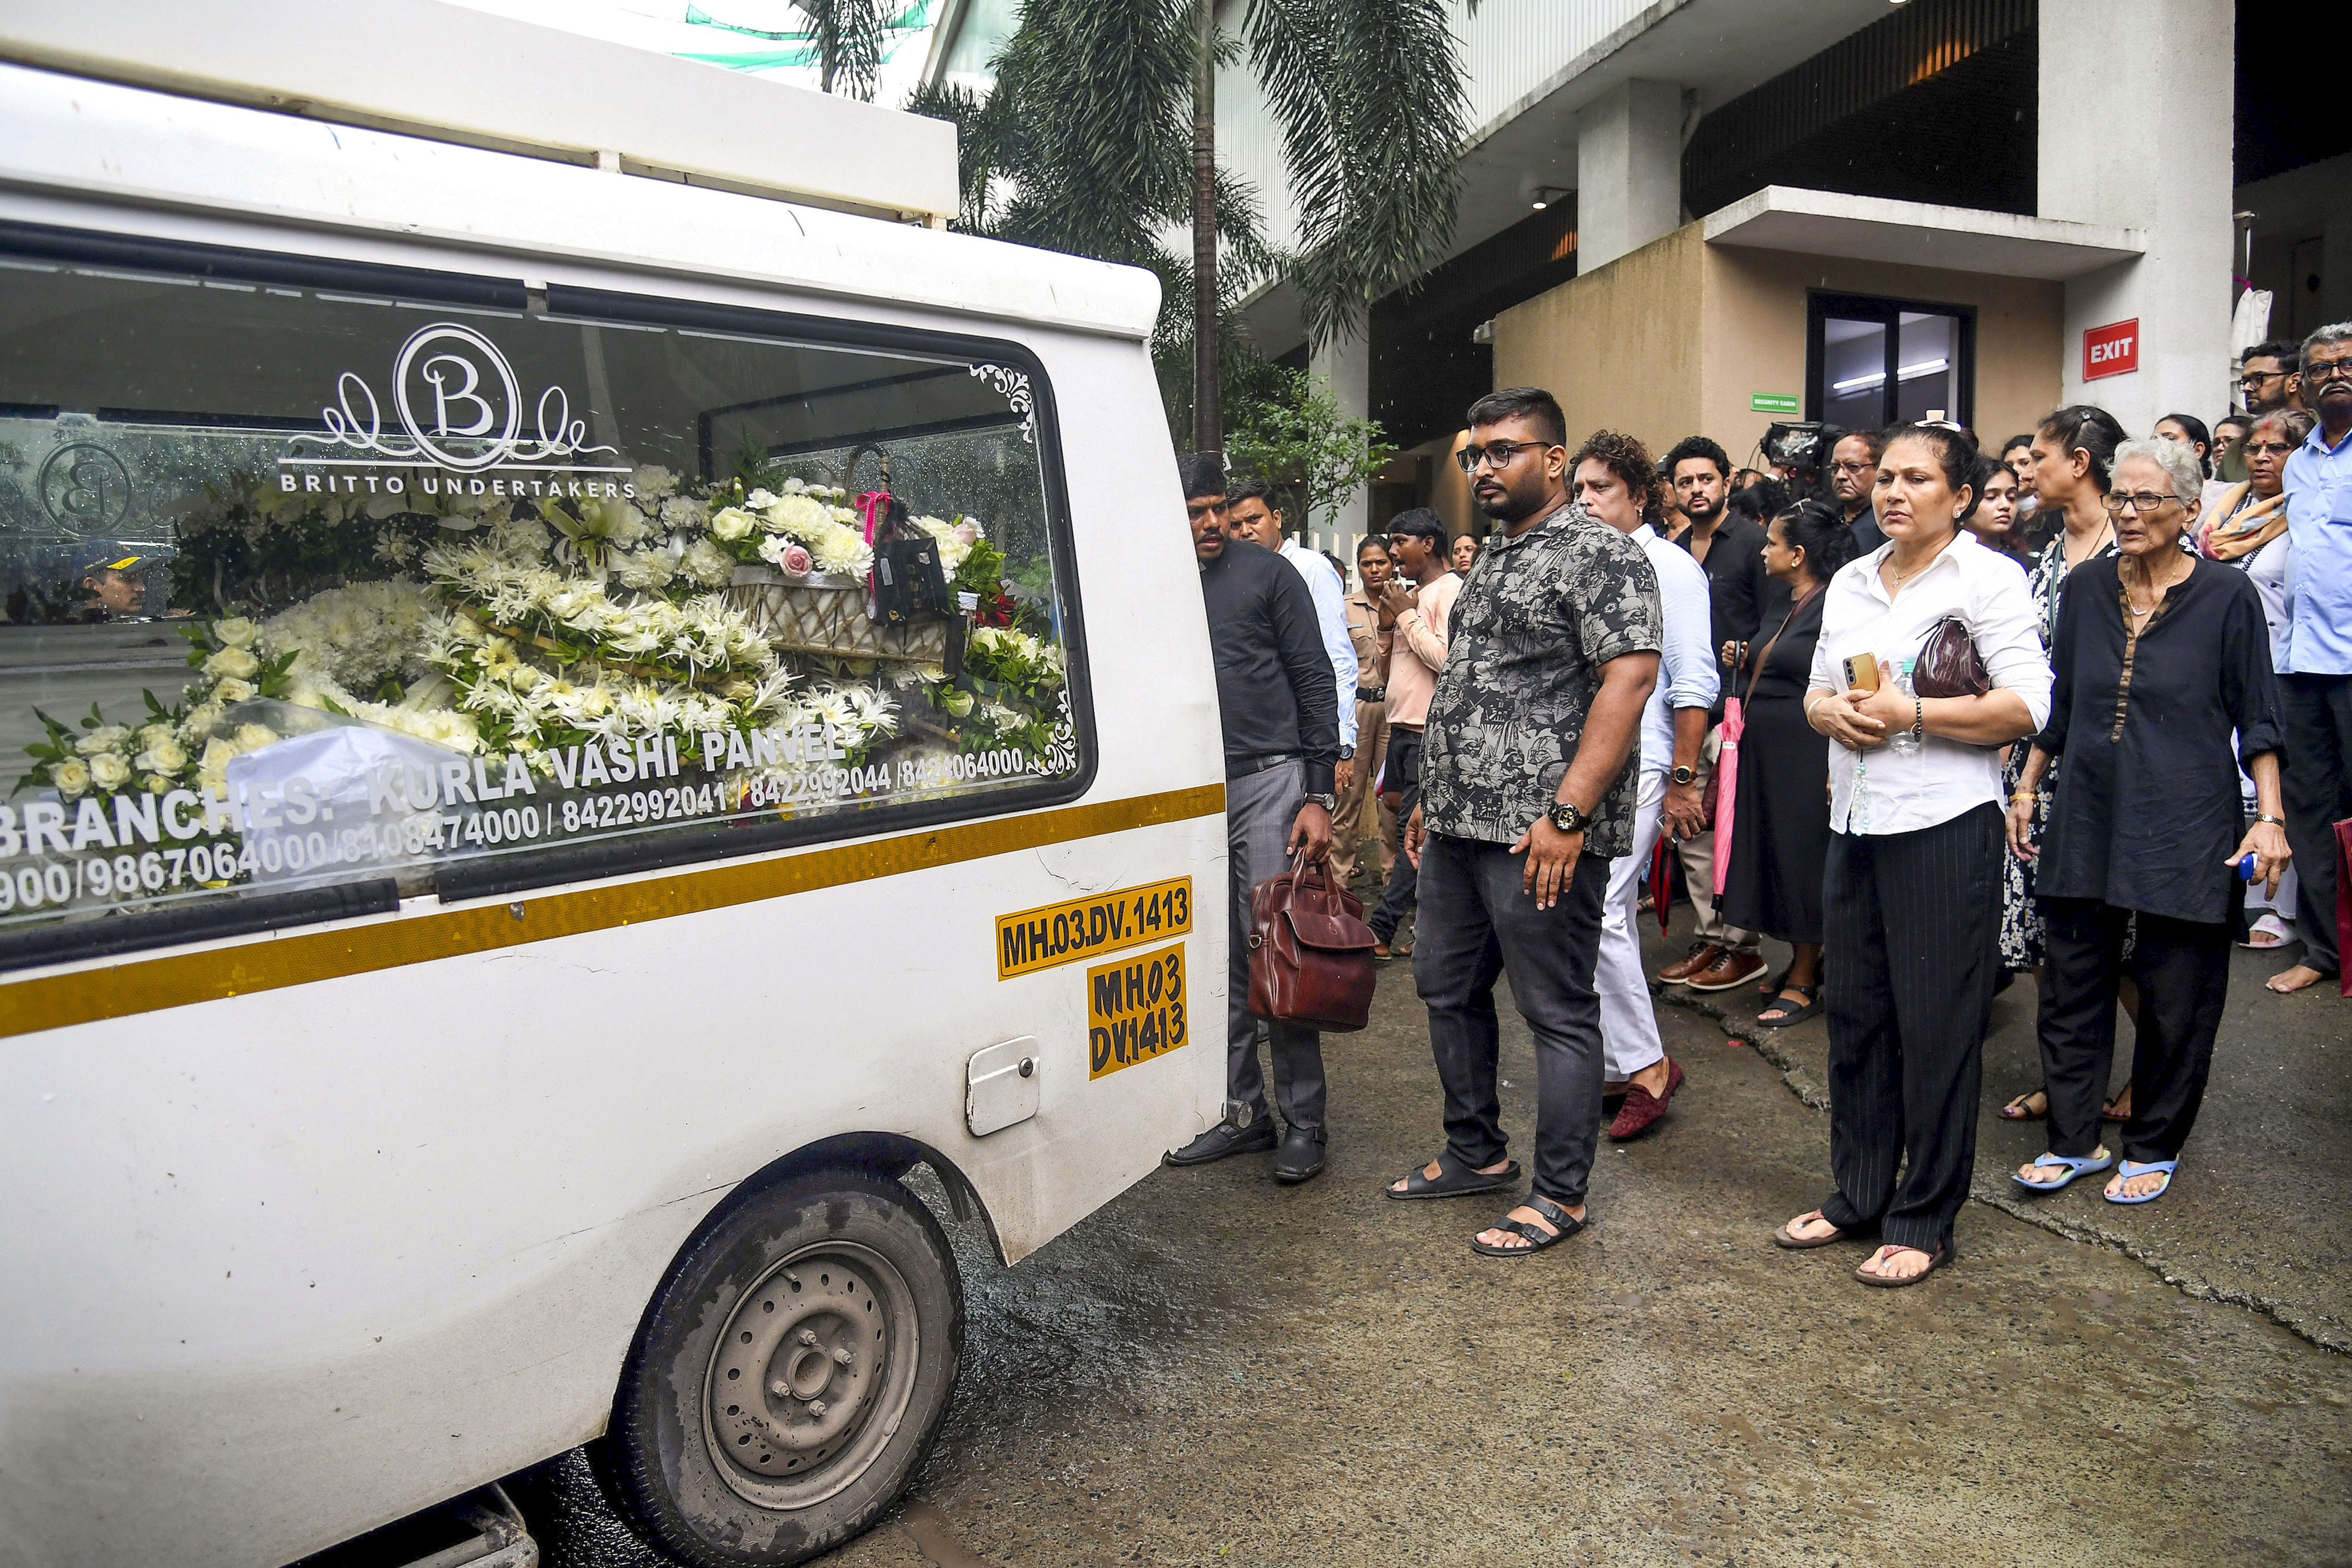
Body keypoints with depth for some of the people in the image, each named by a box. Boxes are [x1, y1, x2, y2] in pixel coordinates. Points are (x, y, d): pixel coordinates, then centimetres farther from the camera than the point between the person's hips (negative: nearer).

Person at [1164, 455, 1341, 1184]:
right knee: (1219, 962, 9)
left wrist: (1318, 795, -8)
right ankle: (1242, 1113, 21)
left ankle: (1304, 1123, 7)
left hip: (1267, 781, -4)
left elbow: (1316, 682, -1)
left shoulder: (1267, 573, 1)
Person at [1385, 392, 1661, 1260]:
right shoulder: (1493, 558, 19)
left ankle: (1560, 1194, 14)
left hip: (1539, 835, -10)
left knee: (1558, 1012, 1)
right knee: (1448, 992, 17)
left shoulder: (1600, 554, -9)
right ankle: (1476, 1153, 33)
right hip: (1458, 828, 10)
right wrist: (1435, 797, 21)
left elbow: (1630, 679, -19)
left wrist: (1567, 813, -24)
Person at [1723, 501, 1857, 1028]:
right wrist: (1745, 662, 7)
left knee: (1803, 861, 0)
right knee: (1778, 857, 13)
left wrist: (1837, 767, -23)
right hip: (1767, 755, 9)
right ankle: (1804, 962, 27)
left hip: (1806, 756, -9)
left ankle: (1802, 983, 11)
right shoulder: (1788, 603, 14)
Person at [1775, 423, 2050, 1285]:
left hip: (1943, 826, -6)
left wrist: (1911, 713, -18)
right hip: (1855, 824, 6)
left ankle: (1924, 1221, 14)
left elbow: (2028, 705, -11)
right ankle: (1858, 1194, 26)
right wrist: (1832, 712, -3)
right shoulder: (1850, 582, 15)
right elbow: (1816, 690, 20)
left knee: (1936, 1026, 1)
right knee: (1854, 1014, 12)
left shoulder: (1988, 577, -4)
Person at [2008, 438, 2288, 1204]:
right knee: (2072, 984, 7)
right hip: (2087, 818, 3)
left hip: (2186, 827, -3)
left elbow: (2257, 721, -2)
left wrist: (2270, 818, -11)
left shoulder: (2227, 596, -4)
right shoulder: (2085, 589, 5)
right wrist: (2026, 789, 12)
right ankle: (2074, 1139, 20)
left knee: (2176, 997, 6)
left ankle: (2153, 1148, 23)